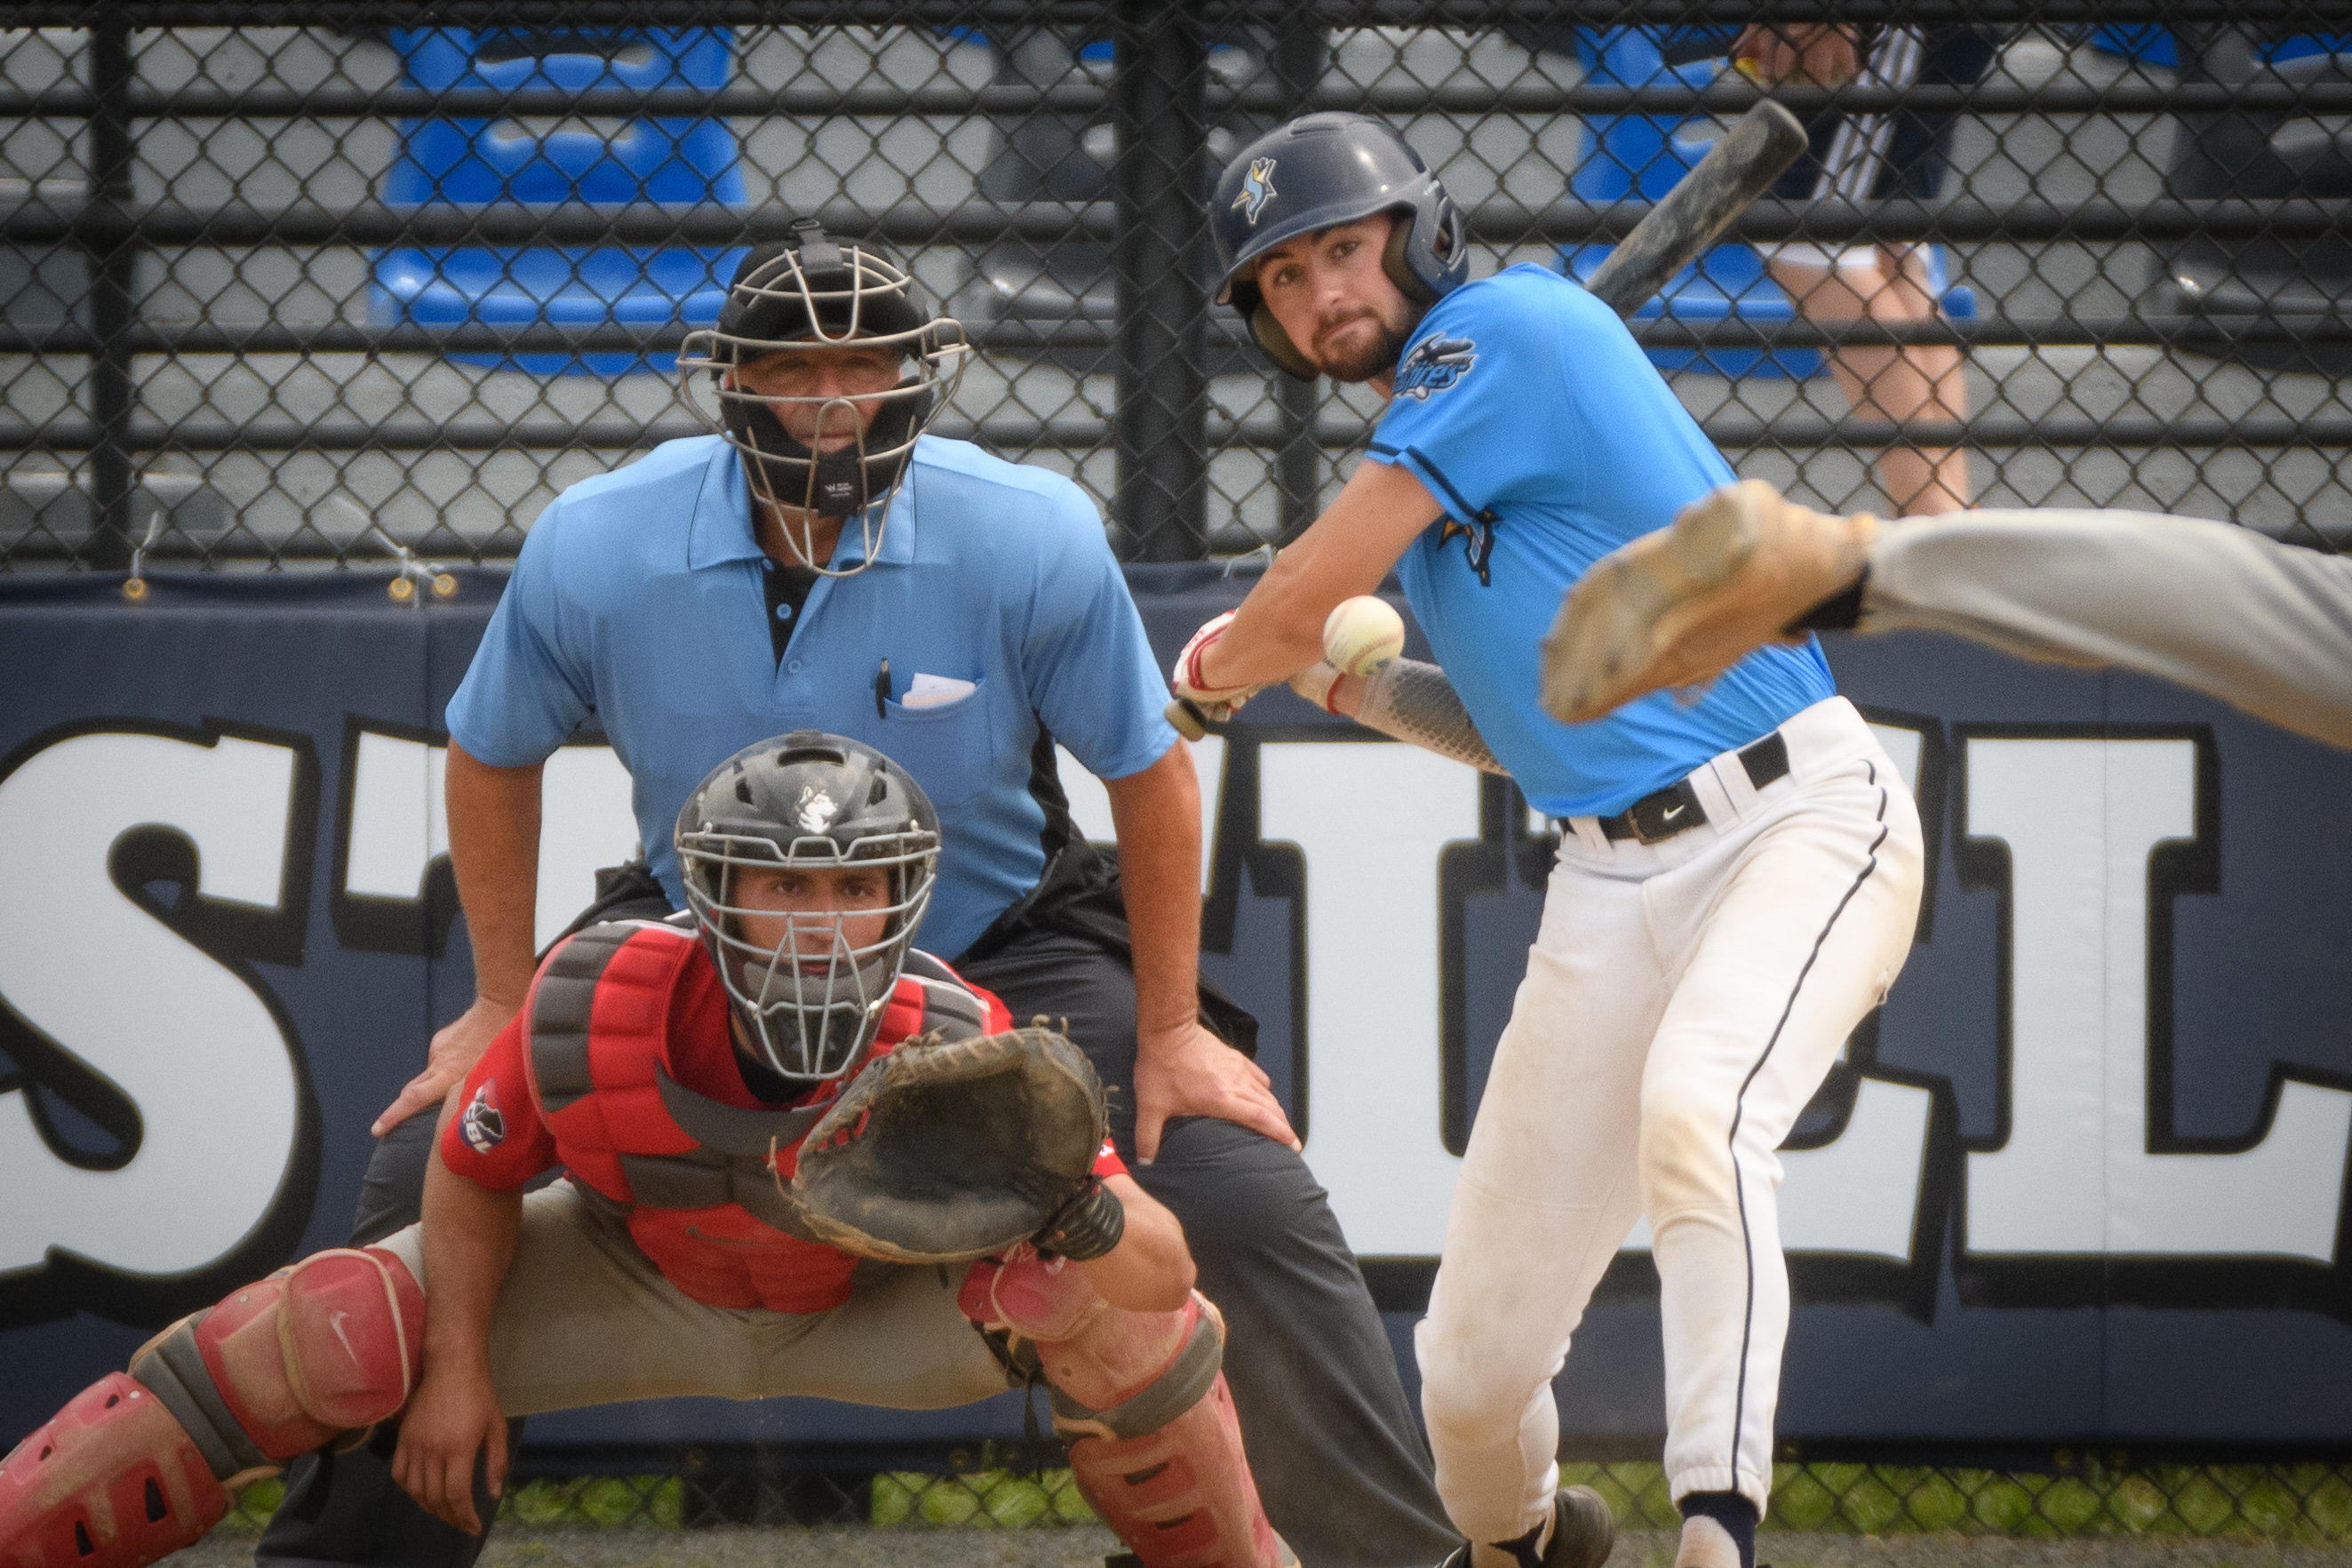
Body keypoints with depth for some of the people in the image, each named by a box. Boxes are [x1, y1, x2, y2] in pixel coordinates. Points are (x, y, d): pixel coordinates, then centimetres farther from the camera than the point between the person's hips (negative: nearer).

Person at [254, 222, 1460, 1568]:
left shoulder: (1030, 538, -24)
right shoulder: (597, 548, -19)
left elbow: (1150, 771, -10)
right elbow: (494, 759, 0)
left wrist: (1168, 1034, -9)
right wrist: (503, 1006, 1)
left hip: (1001, 945, -1)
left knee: (1245, 1201, -16)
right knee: (435, 1173, -8)